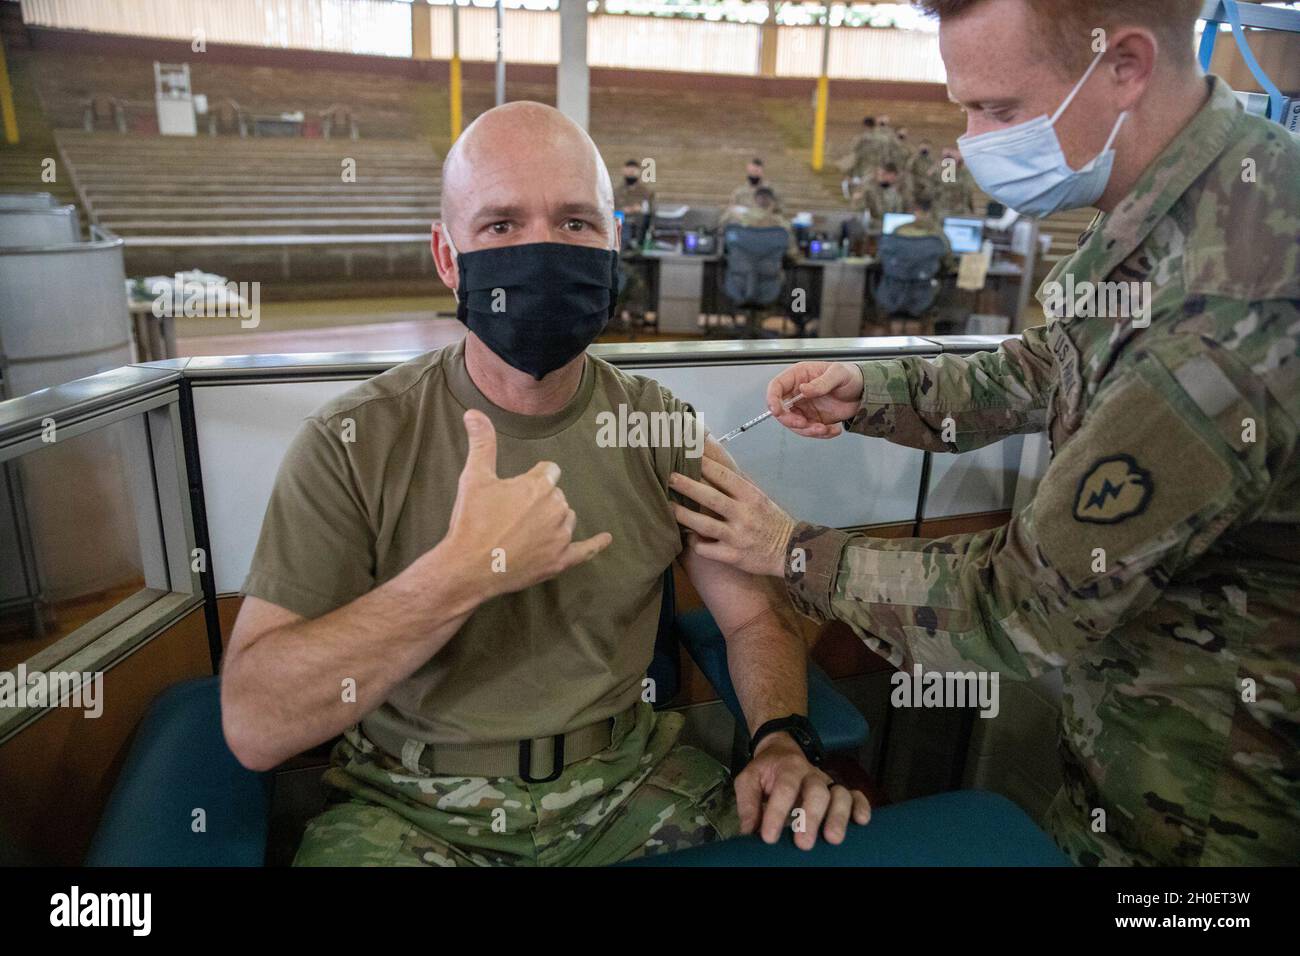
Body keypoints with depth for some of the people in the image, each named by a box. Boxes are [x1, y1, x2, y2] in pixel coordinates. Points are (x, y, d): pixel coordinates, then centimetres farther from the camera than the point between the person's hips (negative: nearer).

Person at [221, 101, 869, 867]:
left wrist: (781, 741, -17)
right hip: (414, 805, -1)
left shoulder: (661, 426, -3)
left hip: (627, 779, 2)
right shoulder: (351, 444, -12)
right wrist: (464, 571, -28)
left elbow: (754, 613, 3)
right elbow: (254, 725, -17)